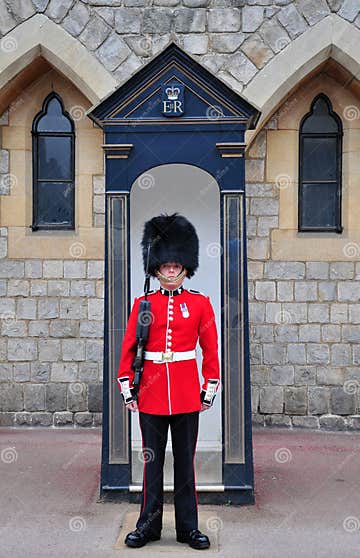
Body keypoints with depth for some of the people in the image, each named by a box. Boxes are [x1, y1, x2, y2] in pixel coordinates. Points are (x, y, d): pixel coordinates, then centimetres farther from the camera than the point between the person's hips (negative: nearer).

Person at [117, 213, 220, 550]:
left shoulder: (199, 303, 2)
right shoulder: (143, 304, 2)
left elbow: (210, 349, 4)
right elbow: (128, 348, 4)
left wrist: (210, 390, 1)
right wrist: (126, 388, 1)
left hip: (187, 393, 0)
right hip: (151, 393, 1)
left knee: (185, 461, 9)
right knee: (152, 460, 10)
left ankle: (188, 527, 22)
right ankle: (148, 525, 23)